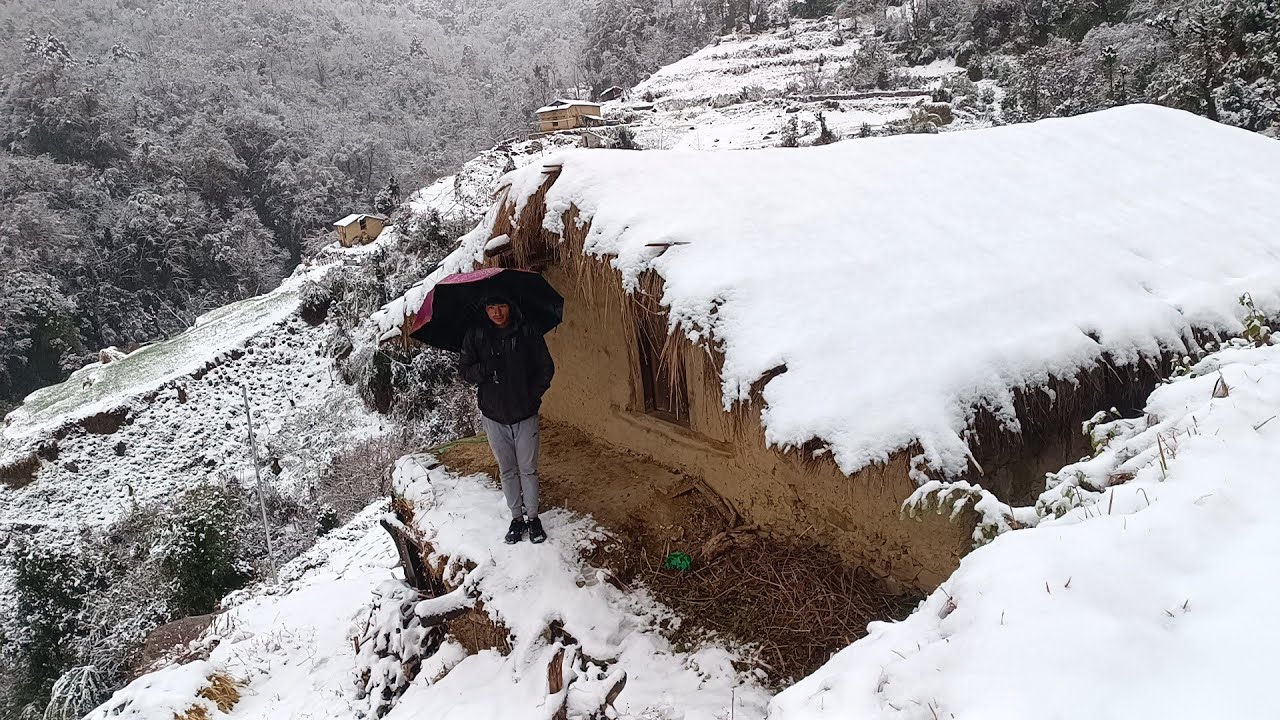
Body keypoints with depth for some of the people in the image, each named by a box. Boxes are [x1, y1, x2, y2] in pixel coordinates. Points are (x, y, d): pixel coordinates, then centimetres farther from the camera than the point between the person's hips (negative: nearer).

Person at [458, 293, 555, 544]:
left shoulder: (528, 333, -6)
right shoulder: (475, 336, -3)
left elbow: (546, 367, 0)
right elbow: (463, 370, -1)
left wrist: (533, 394, -11)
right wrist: (484, 369, -21)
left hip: (525, 415, -1)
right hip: (494, 416, 1)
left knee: (528, 469, 7)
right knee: (507, 471, 13)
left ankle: (532, 517, 23)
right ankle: (516, 517, 27)